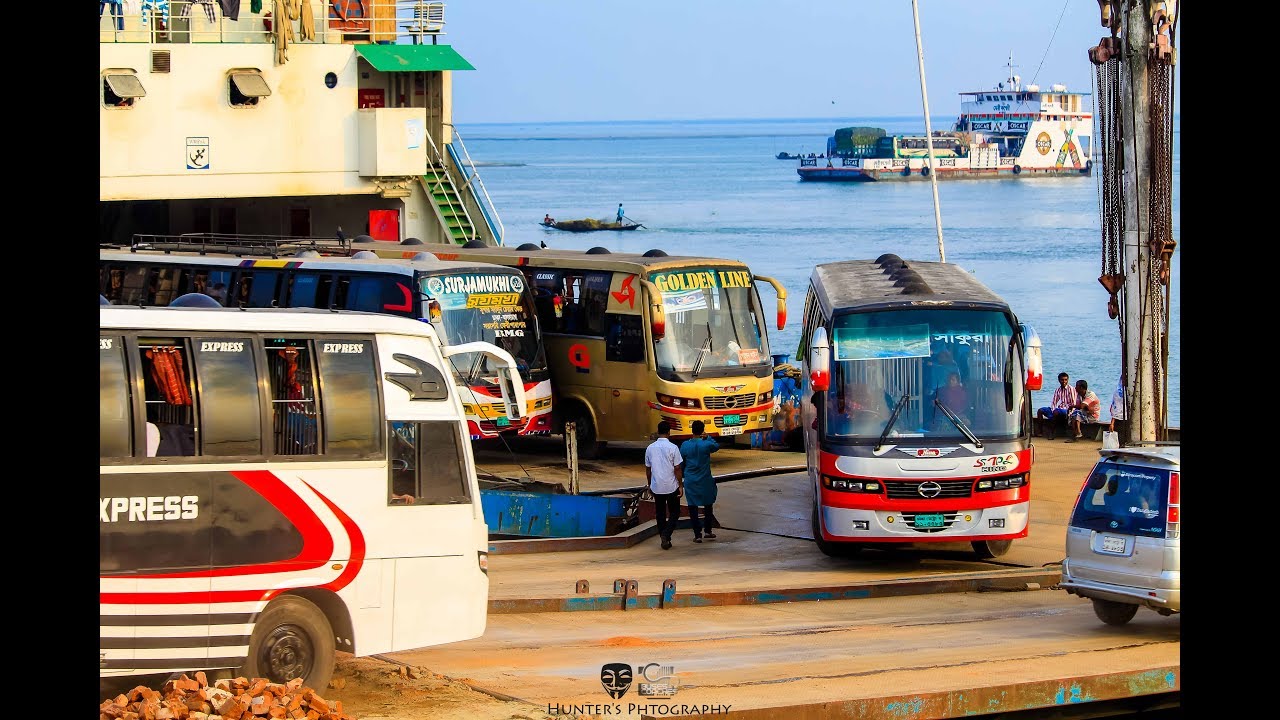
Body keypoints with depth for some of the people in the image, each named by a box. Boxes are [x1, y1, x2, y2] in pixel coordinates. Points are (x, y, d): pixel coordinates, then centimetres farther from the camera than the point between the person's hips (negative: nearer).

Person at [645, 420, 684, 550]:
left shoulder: (650, 448, 1)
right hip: (671, 486, -3)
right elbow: (677, 469, -10)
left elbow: (647, 469, 9)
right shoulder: (672, 448, -11)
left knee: (660, 514, 13)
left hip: (656, 487, 3)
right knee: (674, 513, 8)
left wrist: (649, 485, 20)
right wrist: (680, 485, -1)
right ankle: (666, 534, -12)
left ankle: (664, 539, 14)